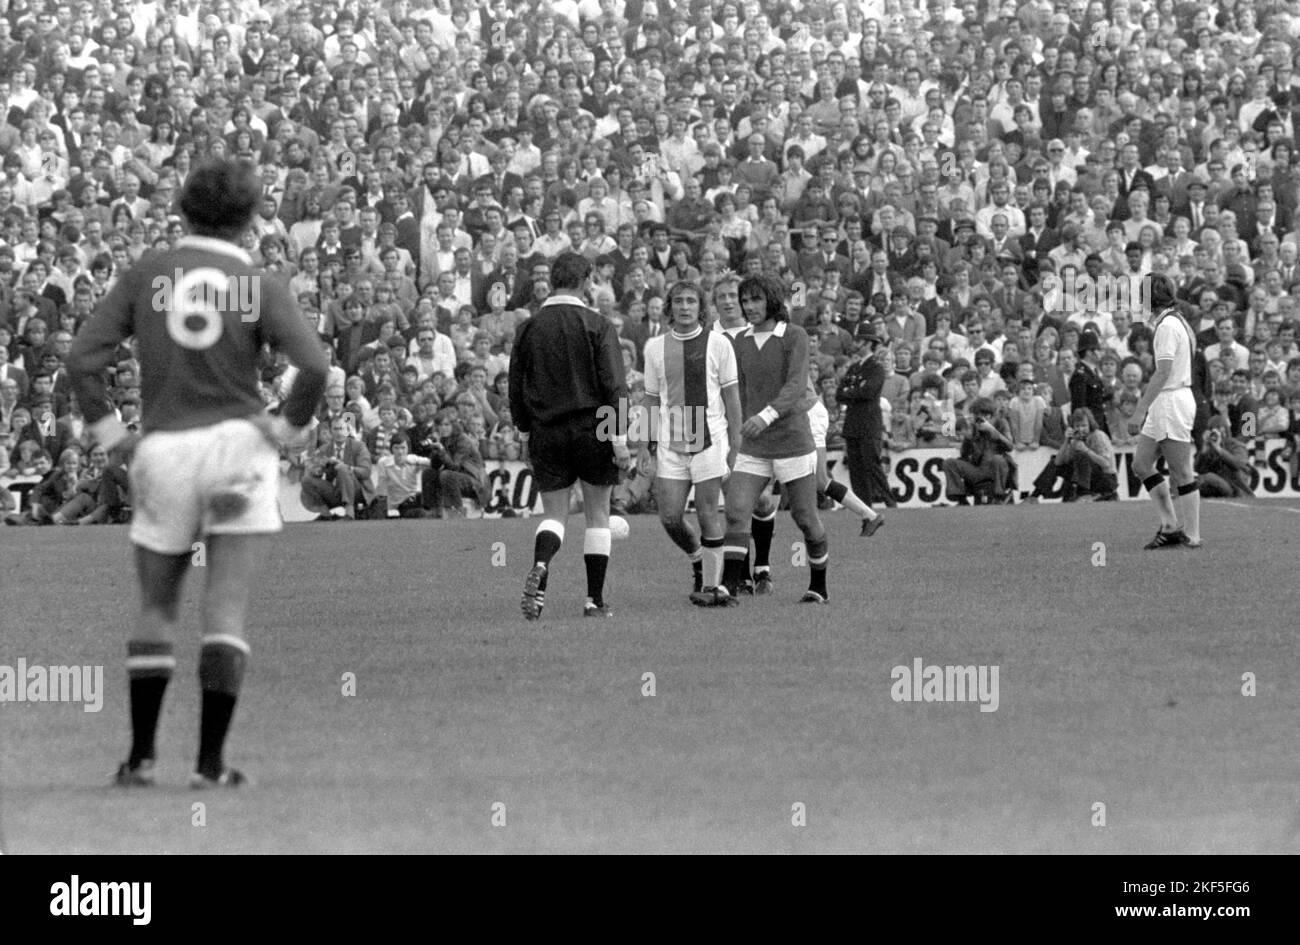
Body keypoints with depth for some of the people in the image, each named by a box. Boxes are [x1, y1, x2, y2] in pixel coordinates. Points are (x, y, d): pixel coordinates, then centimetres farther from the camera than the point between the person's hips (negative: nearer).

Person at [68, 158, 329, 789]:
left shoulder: (144, 276, 1)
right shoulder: (259, 286, -4)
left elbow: (83, 358, -5)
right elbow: (313, 366, -16)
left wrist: (107, 430, 4)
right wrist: (287, 425, -2)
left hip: (164, 453, 2)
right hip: (238, 448, -2)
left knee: (156, 611, 14)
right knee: (226, 614, -1)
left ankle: (141, 757, 8)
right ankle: (210, 762, -8)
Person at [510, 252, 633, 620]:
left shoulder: (529, 328, 2)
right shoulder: (597, 326, -7)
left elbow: (515, 387, 7)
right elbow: (614, 385, -11)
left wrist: (525, 433, 18)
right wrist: (619, 440, -9)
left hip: (546, 433, 2)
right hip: (591, 431, -2)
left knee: (554, 513, 9)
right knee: (598, 515, 10)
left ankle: (540, 566, -21)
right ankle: (595, 600, 8)